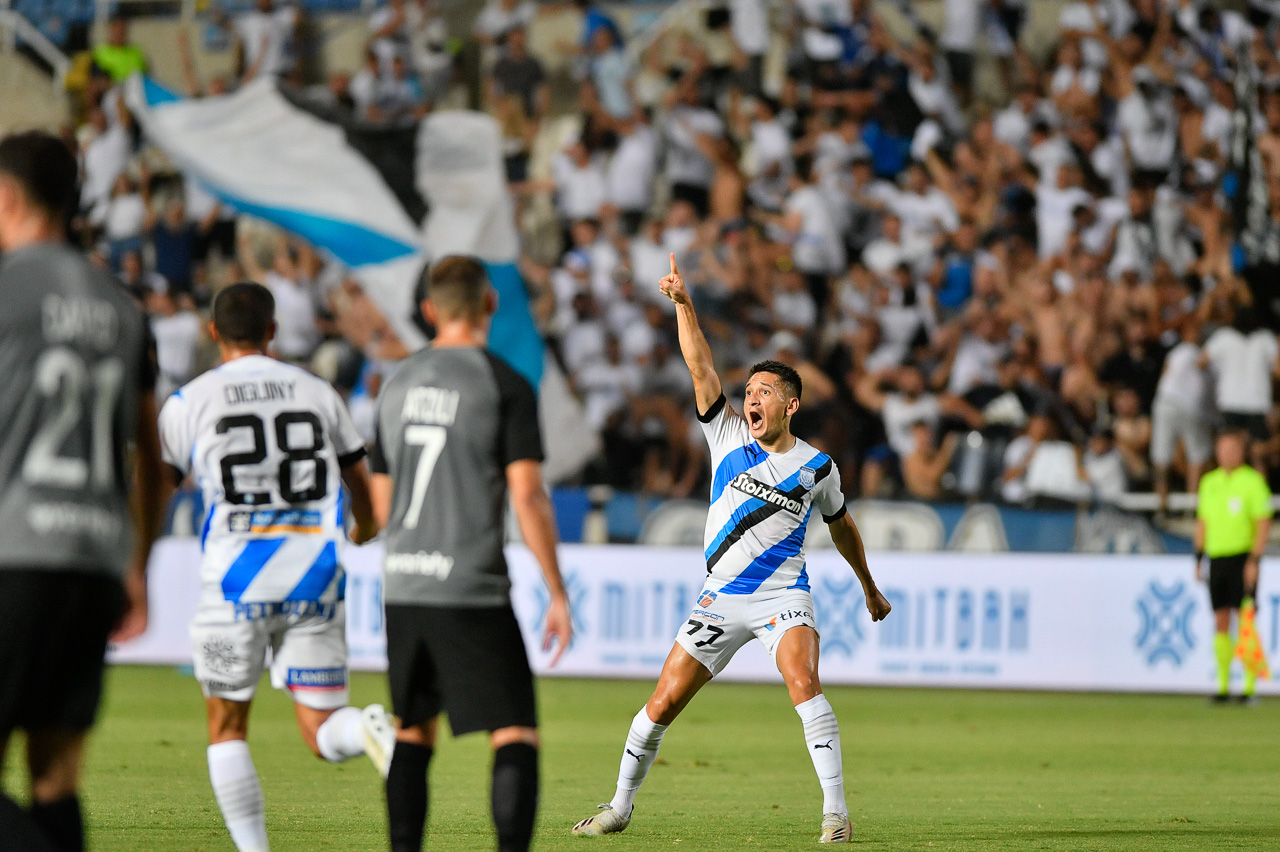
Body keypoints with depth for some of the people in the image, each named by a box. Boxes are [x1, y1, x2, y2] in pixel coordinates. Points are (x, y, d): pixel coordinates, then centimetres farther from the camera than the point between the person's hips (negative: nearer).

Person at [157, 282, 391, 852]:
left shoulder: (188, 402, 3)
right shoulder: (317, 392, 11)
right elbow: (362, 488, 20)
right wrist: (364, 529, 43)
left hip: (235, 576, -2)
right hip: (314, 576, 2)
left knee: (227, 728, 13)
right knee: (321, 728, 4)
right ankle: (369, 728, -30)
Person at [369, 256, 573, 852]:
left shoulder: (397, 386, 12)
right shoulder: (505, 385, -5)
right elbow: (527, 496, -11)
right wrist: (558, 594, -6)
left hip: (402, 586, 5)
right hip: (473, 591, -5)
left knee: (413, 731, 18)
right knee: (516, 736, -5)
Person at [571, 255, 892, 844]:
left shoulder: (816, 467, 2)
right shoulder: (728, 435, 2)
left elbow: (840, 526, 20)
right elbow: (700, 366, -8)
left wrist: (869, 587, 30)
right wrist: (683, 304, -21)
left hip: (783, 596, -2)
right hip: (720, 597, 2)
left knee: (803, 682, -27)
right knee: (664, 701, 0)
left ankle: (836, 811, -26)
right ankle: (620, 807, 18)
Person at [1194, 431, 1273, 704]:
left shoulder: (1252, 481, -5)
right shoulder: (1209, 482, 13)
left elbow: (1264, 522, -8)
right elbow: (1202, 522, 19)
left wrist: (1255, 560, -15)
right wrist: (1199, 558, 14)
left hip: (1243, 556, -5)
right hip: (1217, 557, 5)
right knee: (1220, 623, 4)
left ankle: (1250, 687, -5)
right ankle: (1222, 686, 8)